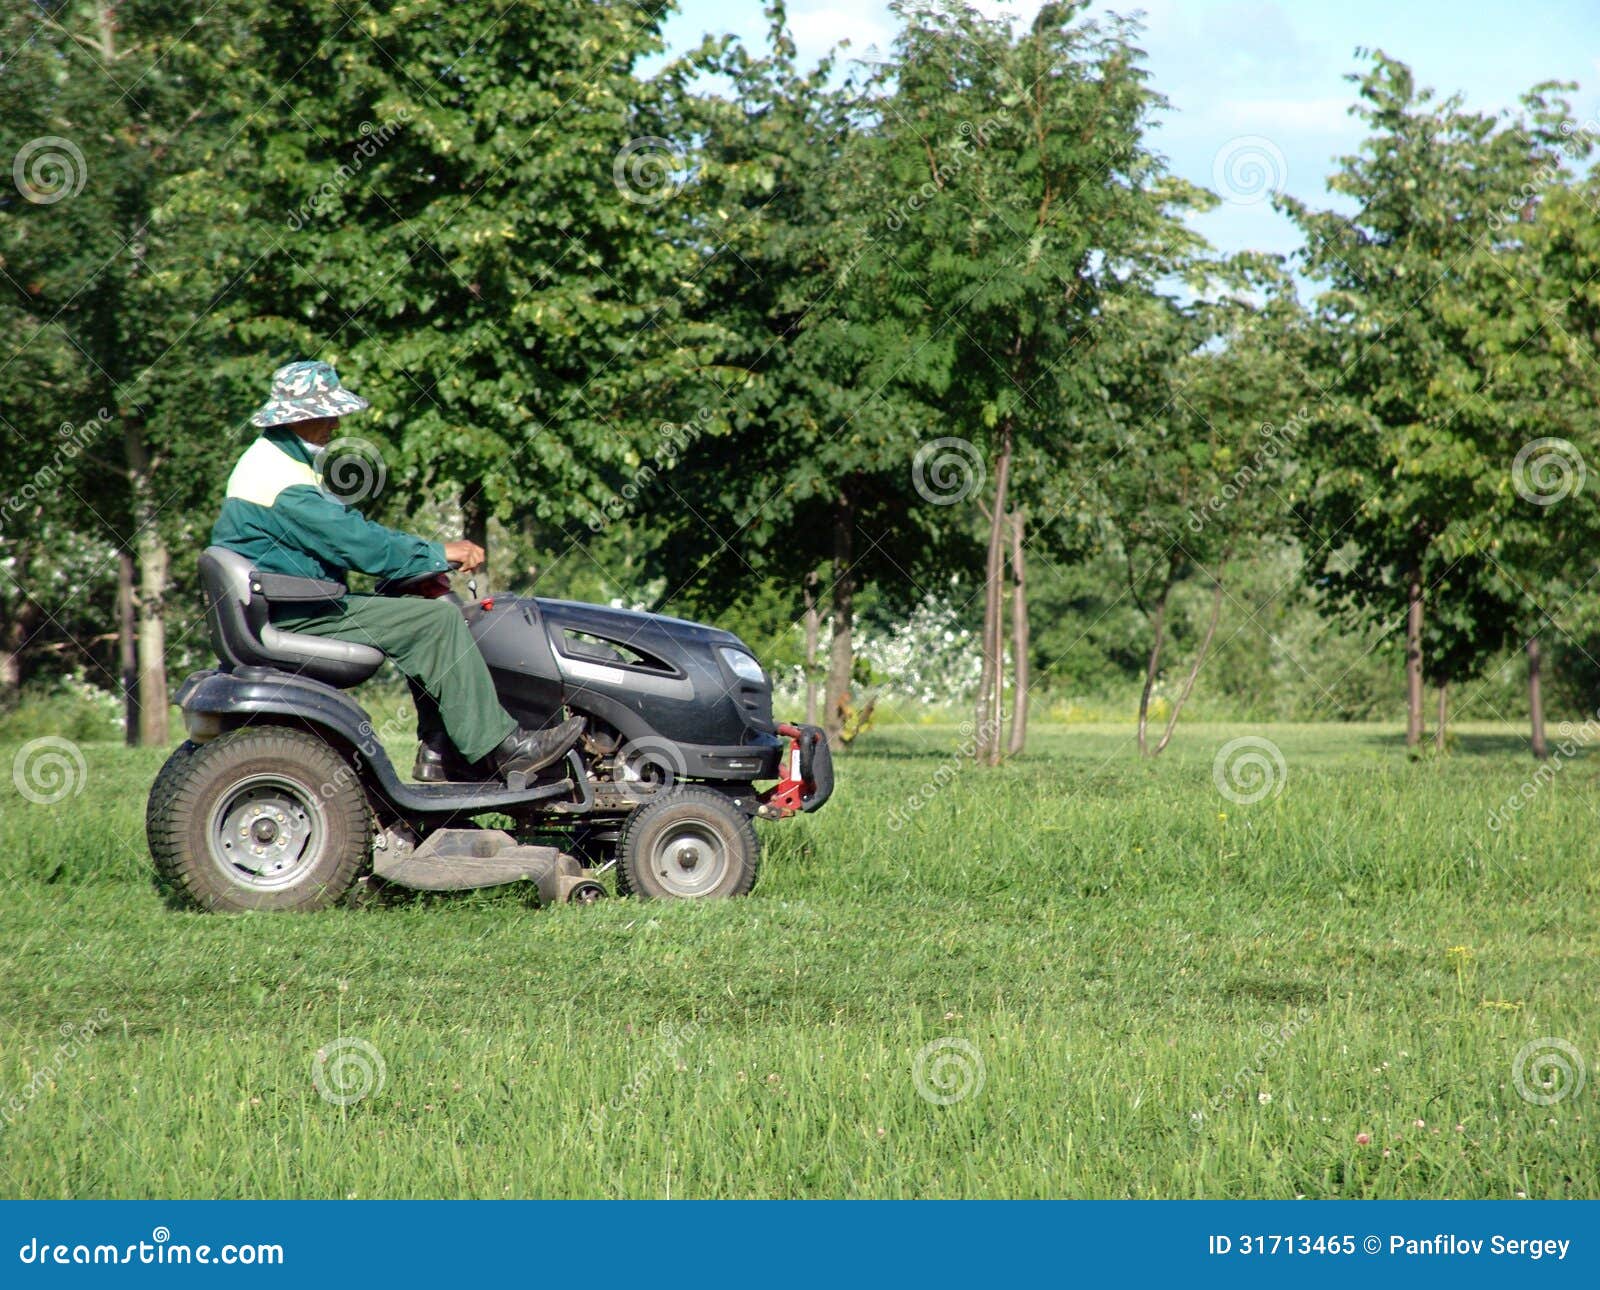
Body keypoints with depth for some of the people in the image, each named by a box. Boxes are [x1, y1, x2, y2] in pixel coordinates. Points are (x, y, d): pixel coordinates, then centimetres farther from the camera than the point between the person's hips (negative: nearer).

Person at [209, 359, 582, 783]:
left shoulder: (277, 460, 16)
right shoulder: (282, 482, -19)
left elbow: (345, 533, 17)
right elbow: (356, 542, -22)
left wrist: (421, 566, 5)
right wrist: (438, 554, -11)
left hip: (286, 610, 11)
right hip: (290, 619, -11)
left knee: (427, 609, 12)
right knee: (435, 620, -16)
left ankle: (438, 750, 4)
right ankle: (504, 751, -15)